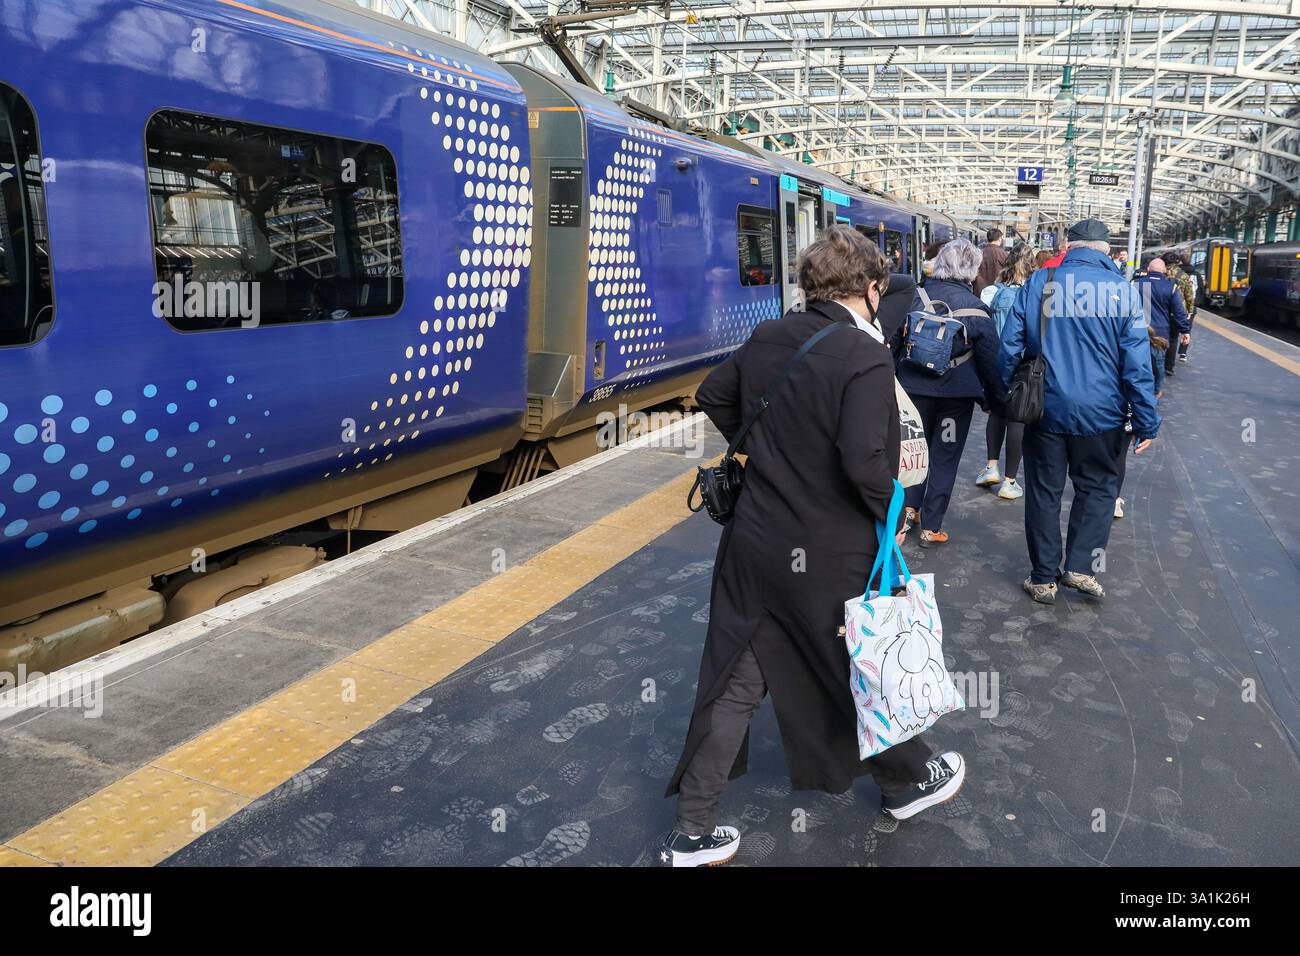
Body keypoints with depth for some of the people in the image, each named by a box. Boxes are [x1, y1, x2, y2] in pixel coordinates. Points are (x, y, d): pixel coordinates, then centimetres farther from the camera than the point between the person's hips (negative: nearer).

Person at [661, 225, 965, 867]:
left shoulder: (766, 338, 1)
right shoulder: (866, 357, -19)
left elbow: (711, 395, 14)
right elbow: (866, 461, -27)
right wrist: (889, 511, -8)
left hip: (752, 543, 5)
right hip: (829, 556, -5)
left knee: (733, 682, 13)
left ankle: (693, 835, 22)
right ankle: (907, 780, 47)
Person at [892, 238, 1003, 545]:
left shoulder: (915, 298, -5)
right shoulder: (975, 308, -10)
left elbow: (894, 343, 3)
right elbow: (989, 359, -5)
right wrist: (993, 395, 9)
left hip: (914, 389, 2)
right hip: (956, 392, -2)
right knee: (944, 458, 8)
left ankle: (910, 508, 16)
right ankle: (930, 527, 12)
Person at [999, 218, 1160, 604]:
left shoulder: (1037, 283, -1)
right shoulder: (1122, 290, -5)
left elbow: (1010, 345, -1)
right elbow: (1137, 363, -6)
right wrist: (1146, 422, -2)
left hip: (1045, 409, 1)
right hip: (1100, 413, -1)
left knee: (1044, 491, 10)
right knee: (1097, 487, 17)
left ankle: (1043, 579, 16)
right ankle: (1080, 566, 9)